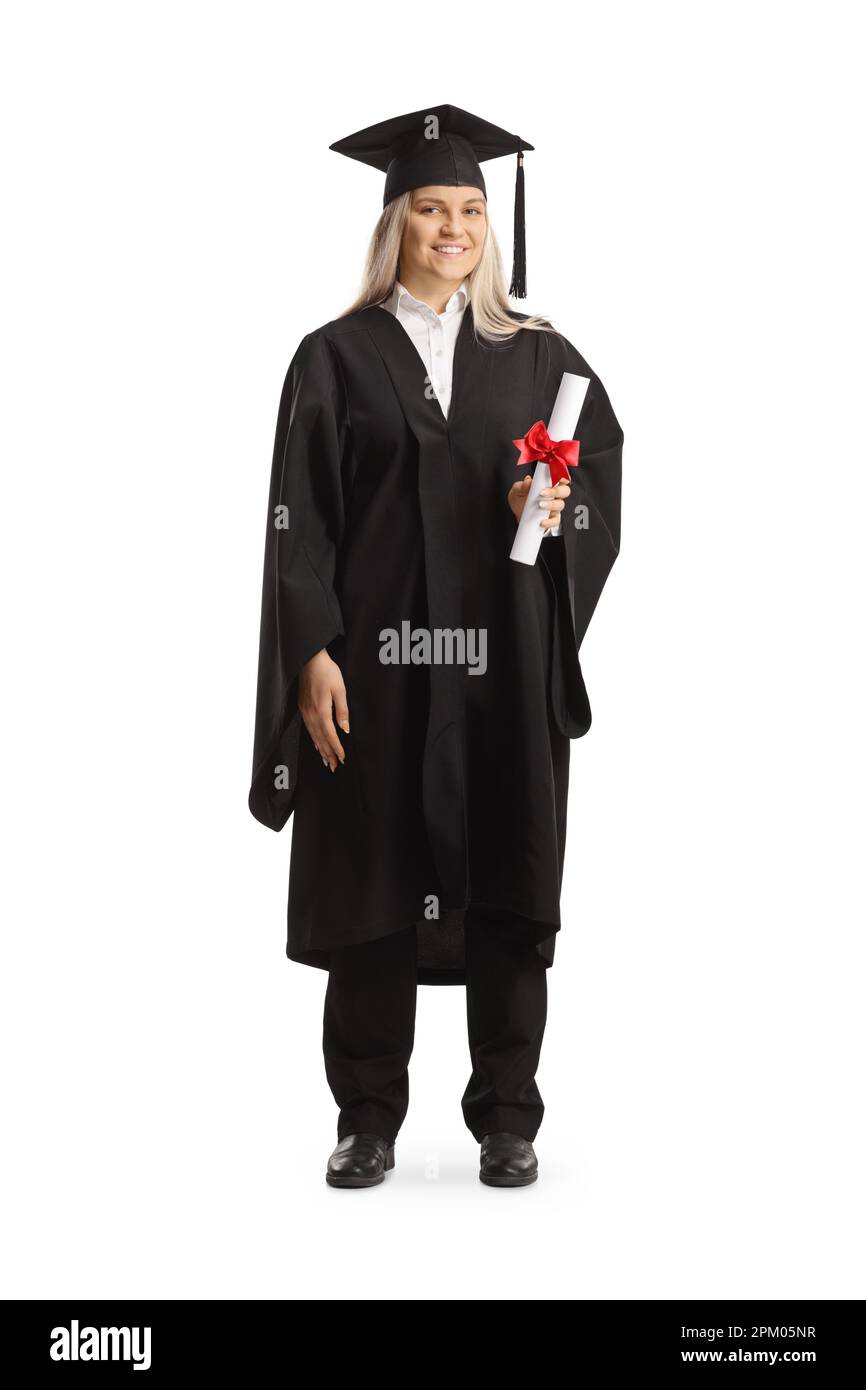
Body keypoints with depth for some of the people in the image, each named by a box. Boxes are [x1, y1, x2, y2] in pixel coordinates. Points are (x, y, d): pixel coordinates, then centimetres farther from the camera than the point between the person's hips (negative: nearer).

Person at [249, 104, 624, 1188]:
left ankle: (508, 1119, 15)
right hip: (377, 660, -1)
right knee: (374, 882, 2)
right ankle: (369, 1119, 14)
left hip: (506, 662, 2)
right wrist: (313, 654, -10)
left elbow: (603, 487, 8)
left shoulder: (539, 356, 10)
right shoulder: (336, 357, 4)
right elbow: (300, 518, -1)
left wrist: (554, 513, -14)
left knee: (506, 886, 3)